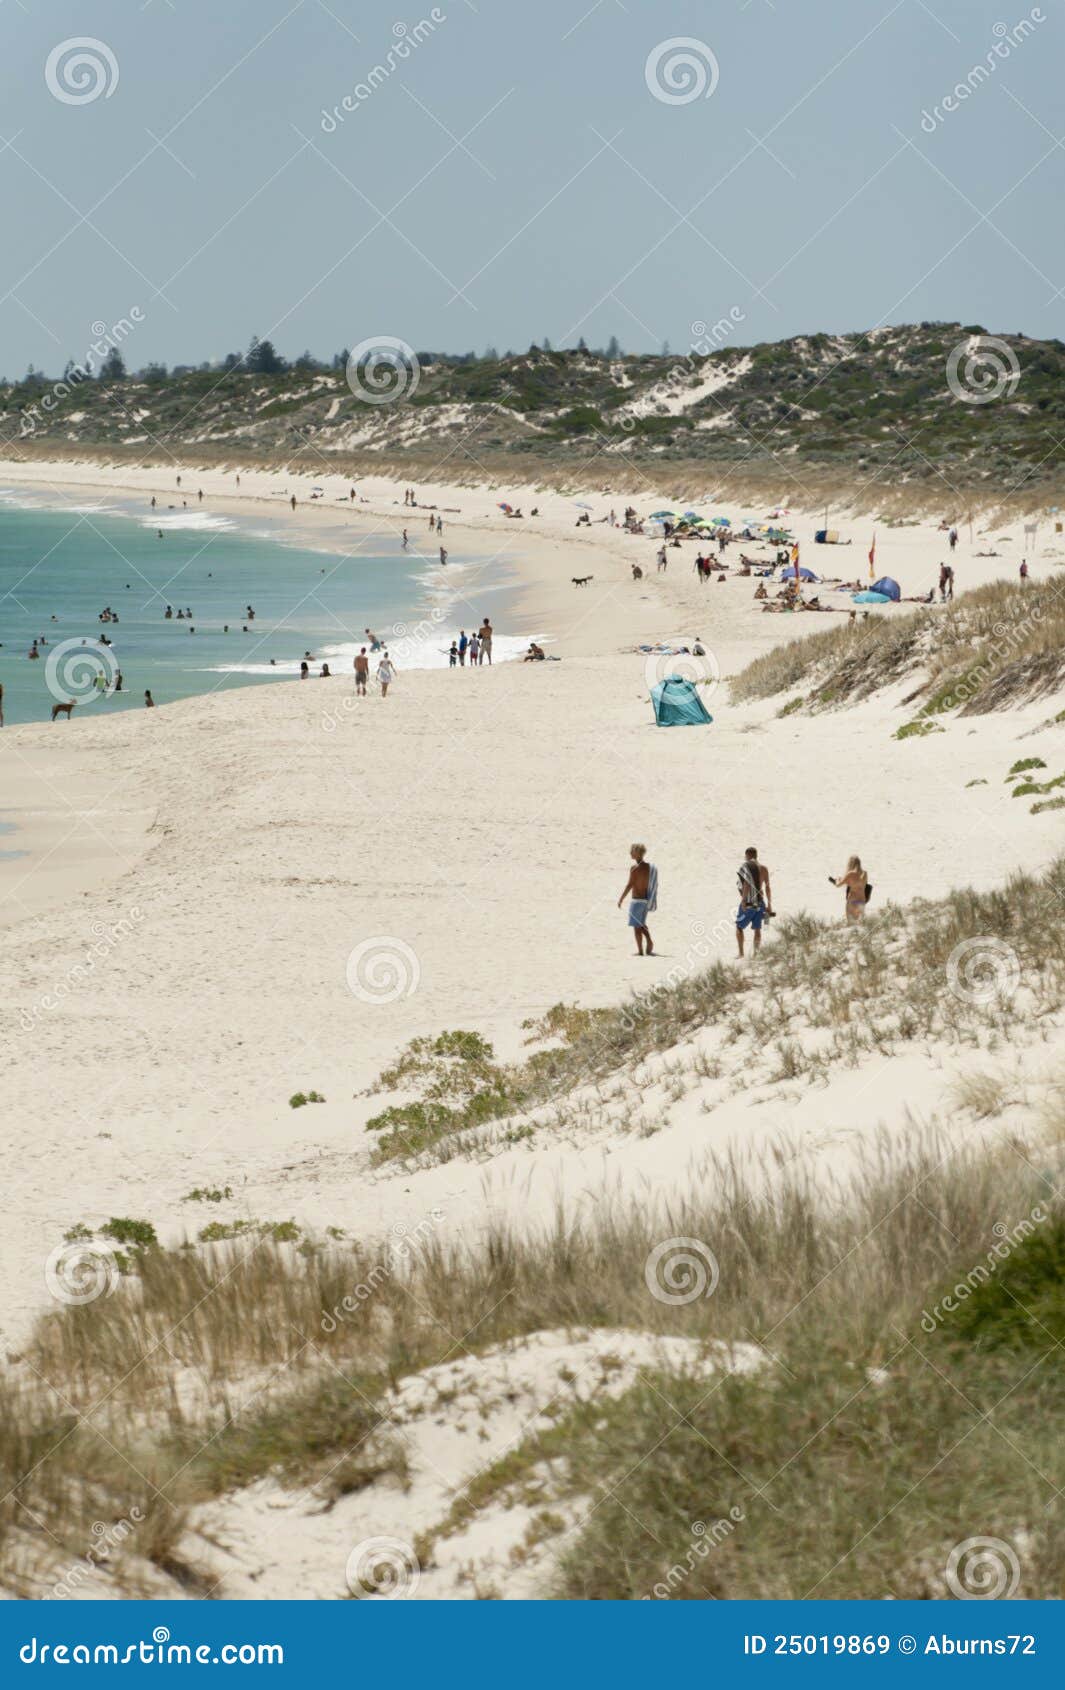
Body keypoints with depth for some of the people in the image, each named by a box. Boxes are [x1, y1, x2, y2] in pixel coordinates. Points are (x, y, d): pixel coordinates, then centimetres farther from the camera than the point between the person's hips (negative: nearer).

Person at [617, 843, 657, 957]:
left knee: (637, 926, 2)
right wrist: (653, 900, 20)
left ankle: (640, 950, 4)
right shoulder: (650, 867, 5)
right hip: (646, 900, 7)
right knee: (642, 924, 22)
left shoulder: (635, 868, -16)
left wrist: (621, 899, -8)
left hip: (636, 900, -7)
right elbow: (656, 885, 11)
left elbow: (629, 885, -17)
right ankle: (649, 941, 3)